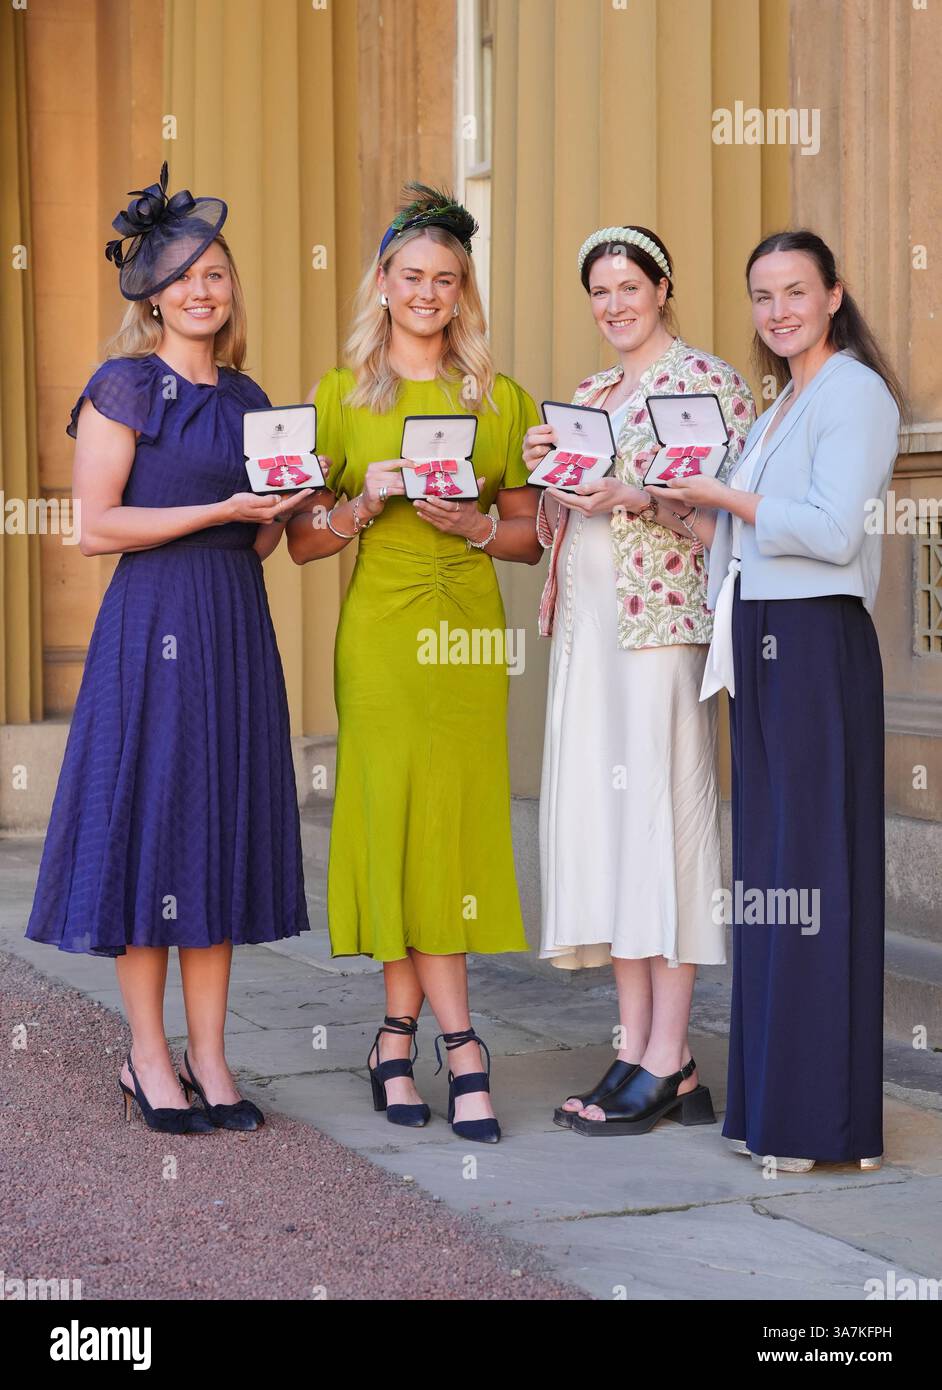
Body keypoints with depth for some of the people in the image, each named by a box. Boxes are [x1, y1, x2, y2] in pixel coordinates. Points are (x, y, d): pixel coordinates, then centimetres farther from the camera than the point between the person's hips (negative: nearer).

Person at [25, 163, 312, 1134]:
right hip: (152, 622, -6)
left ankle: (208, 1056, 12)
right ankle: (148, 1059, 8)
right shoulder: (124, 386, -3)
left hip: (236, 625, 6)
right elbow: (96, 526, -10)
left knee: (223, 824, 6)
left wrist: (280, 512, -3)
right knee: (149, 819, -2)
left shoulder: (247, 399, 15)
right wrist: (223, 509, -13)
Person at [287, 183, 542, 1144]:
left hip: (470, 632, 2)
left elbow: (529, 537, 11)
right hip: (383, 631, -2)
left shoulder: (501, 399, 11)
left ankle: (398, 1037, 12)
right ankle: (460, 1047, 2)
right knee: (405, 826, -4)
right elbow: (301, 541, 5)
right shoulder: (340, 394, 6)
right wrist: (366, 501, -13)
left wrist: (472, 523, -8)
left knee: (455, 829, 0)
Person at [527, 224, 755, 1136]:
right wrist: (543, 471, 2)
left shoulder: (708, 379, -2)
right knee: (601, 820, 4)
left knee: (660, 813, -8)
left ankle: (667, 1060, -4)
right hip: (585, 624, 7)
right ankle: (636, 1048, 9)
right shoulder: (585, 396, 19)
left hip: (663, 620, -7)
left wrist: (639, 496, -21)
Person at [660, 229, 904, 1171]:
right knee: (765, 867, 10)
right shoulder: (779, 407, 20)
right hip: (760, 642, 9)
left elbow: (832, 529, -19)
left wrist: (723, 496, -10)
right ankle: (772, 1101, 17)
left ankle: (822, 1116, 0)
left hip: (818, 643, -9)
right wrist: (692, 514, 6)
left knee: (812, 870, -6)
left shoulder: (854, 392, -7)